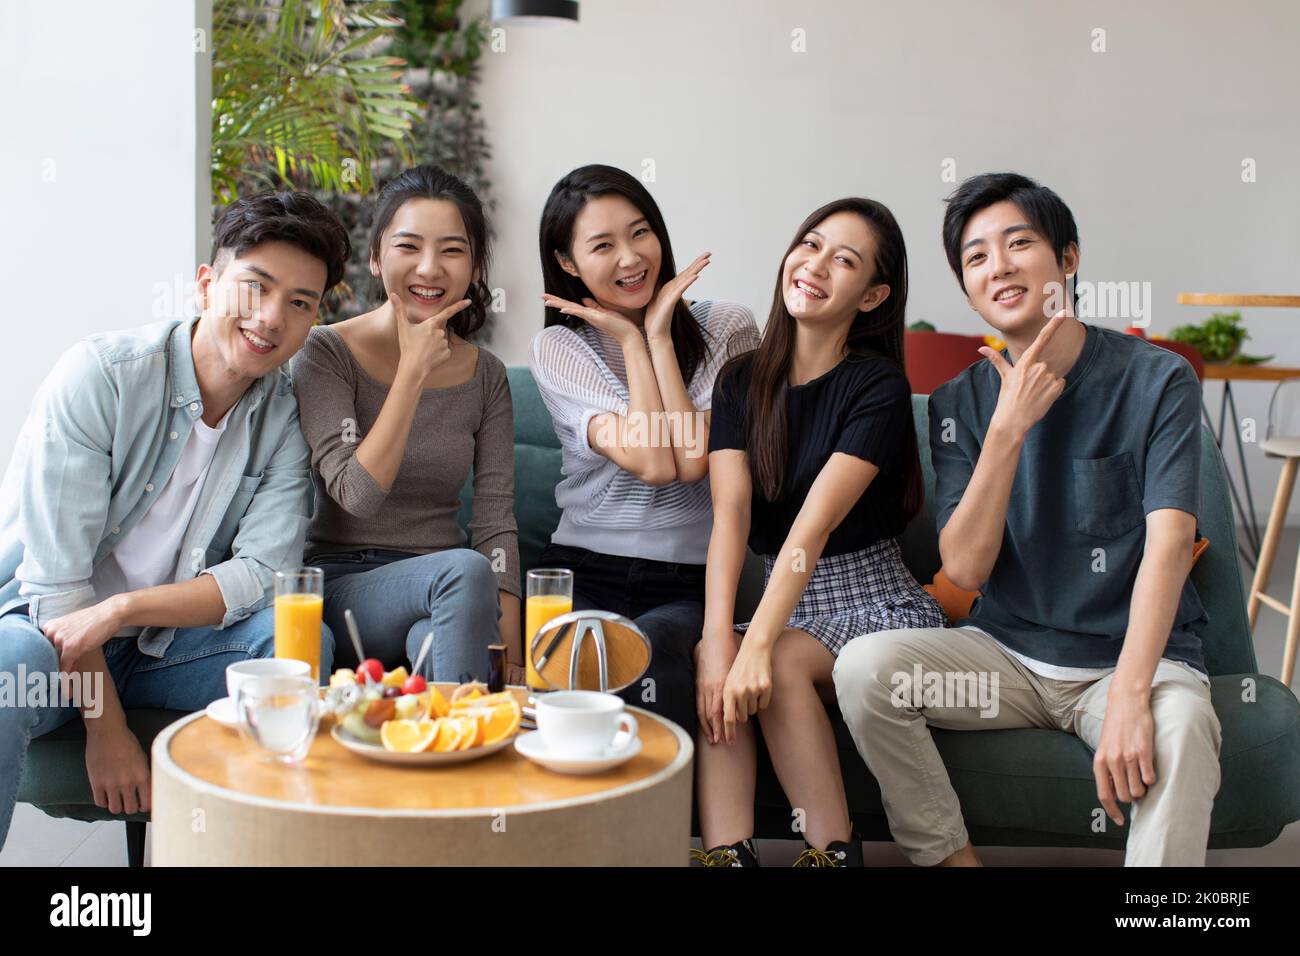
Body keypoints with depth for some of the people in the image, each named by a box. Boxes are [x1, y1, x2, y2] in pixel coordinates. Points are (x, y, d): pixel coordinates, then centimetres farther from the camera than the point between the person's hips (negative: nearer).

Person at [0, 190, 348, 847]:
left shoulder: (286, 418, -2)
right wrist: (107, 729, -18)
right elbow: (55, 576, -18)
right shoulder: (100, 374, -16)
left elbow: (262, 574, -12)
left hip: (162, 643, 4)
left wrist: (122, 608, -26)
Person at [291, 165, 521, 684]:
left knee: (438, 640, -34)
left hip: (445, 587, 2)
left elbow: (496, 521, 1)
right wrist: (414, 370, -17)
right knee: (464, 570, -32)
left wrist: (511, 655, -10)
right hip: (341, 580, -2)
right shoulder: (327, 352, -4)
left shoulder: (486, 374, 7)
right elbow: (357, 494, -15)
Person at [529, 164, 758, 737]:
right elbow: (651, 463, -10)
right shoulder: (555, 349, 4)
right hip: (585, 571, 1)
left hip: (690, 582, 0)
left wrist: (658, 334, -5)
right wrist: (632, 341, -3)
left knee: (646, 646, -33)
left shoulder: (727, 328, 4)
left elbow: (693, 461, -12)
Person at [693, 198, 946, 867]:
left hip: (877, 606, -4)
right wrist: (718, 636, -25)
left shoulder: (879, 386, -10)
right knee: (709, 660, -26)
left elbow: (815, 523, -23)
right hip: (784, 604, 4)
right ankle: (725, 852, -28)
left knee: (781, 664, -31)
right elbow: (730, 510, -10)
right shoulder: (742, 381, 5)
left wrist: (758, 644, -33)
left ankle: (832, 852, -19)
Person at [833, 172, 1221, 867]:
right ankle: (950, 858, -8)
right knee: (864, 666, -23)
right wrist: (1009, 427, -18)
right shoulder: (960, 403, 3)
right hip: (1006, 653, 3)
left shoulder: (1158, 380, -6)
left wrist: (1128, 694, -32)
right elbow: (964, 568, -6)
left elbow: (1168, 543, -17)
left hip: (1136, 655, -3)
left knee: (1180, 727, -37)